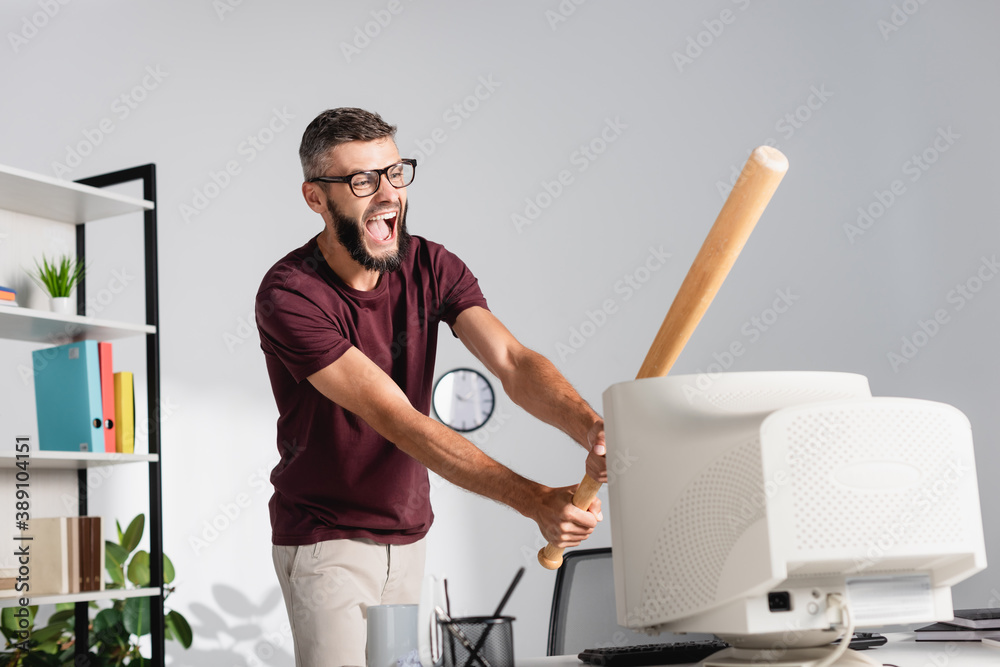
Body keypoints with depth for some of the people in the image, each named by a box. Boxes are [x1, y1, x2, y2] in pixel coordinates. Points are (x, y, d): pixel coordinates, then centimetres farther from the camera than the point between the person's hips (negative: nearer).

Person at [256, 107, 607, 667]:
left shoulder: (431, 268, -7)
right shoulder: (289, 296, -24)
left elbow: (514, 362, -19)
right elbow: (398, 420, -31)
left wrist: (591, 427, -41)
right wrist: (533, 500, -38)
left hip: (408, 532, 5)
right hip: (325, 539, -5)